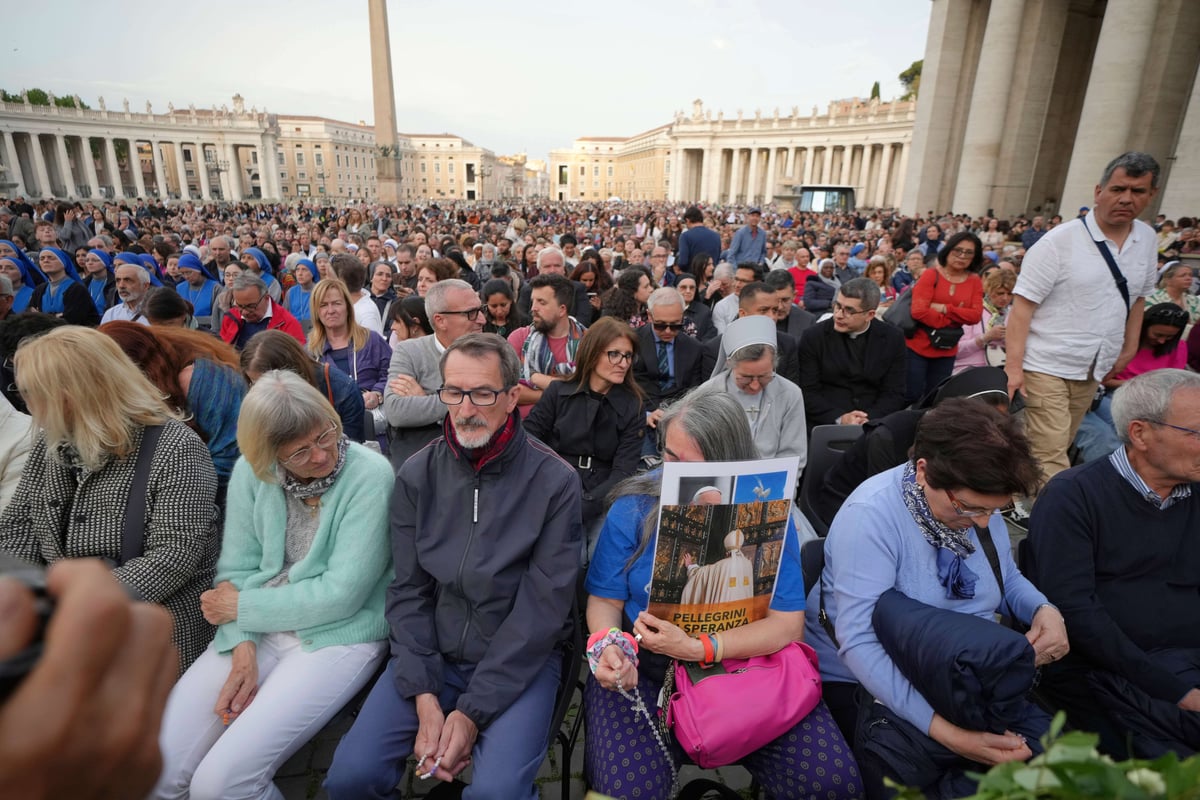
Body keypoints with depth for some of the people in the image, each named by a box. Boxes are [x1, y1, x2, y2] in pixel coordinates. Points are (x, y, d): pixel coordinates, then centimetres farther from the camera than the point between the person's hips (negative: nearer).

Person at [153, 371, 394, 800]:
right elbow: (237, 567, 3)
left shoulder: (371, 475, -17)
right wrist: (242, 648, -12)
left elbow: (342, 593, -16)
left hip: (338, 636, -5)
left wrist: (241, 607, -8)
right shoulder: (252, 471, 0)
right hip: (258, 631, 5)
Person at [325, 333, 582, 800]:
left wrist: (472, 710, -16)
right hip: (432, 653, 3)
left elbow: (542, 607, -14)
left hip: (520, 660, -3)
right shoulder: (417, 476, -2)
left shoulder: (555, 482, -14)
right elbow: (409, 591, 0)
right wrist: (424, 696, -10)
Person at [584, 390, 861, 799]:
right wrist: (608, 645, -23)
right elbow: (606, 598, 0)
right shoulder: (634, 505, -9)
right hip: (642, 667, 0)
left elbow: (788, 624, -11)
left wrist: (695, 649, -23)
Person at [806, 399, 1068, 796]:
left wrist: (1045, 610, -8)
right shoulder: (872, 515, -28)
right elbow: (859, 641, -31)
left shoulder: (980, 502, -3)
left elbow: (1008, 579, 15)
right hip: (874, 685, -6)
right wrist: (944, 730, -36)